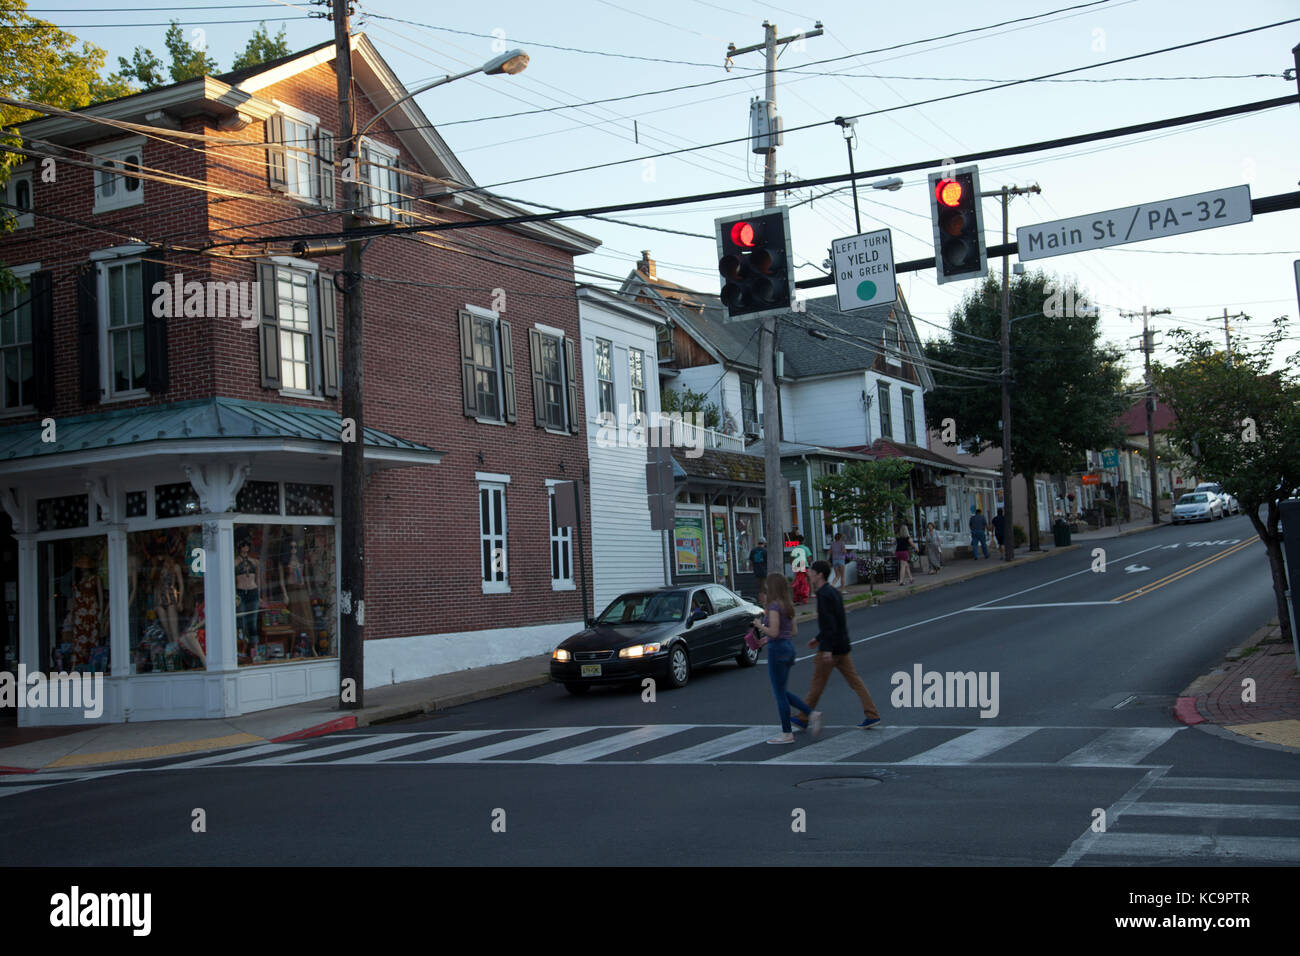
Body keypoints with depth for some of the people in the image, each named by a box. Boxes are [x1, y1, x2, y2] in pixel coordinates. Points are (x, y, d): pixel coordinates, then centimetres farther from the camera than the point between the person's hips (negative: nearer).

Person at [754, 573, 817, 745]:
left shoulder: (774, 606, -16)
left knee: (780, 694, 0)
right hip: (789, 647, 9)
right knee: (782, 693, 17)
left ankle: (787, 734, 6)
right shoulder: (788, 606, 11)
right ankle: (812, 714, 7)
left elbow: (774, 632, -22)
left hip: (778, 649, -9)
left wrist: (760, 626, -4)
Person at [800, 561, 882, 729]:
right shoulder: (834, 592, 14)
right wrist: (818, 638, 29)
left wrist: (827, 649, -27)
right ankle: (872, 715, 4)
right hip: (843, 645, 9)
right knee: (854, 680, 7)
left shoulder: (823, 595, -17)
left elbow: (829, 623, -24)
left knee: (818, 682, 3)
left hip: (831, 647, -9)